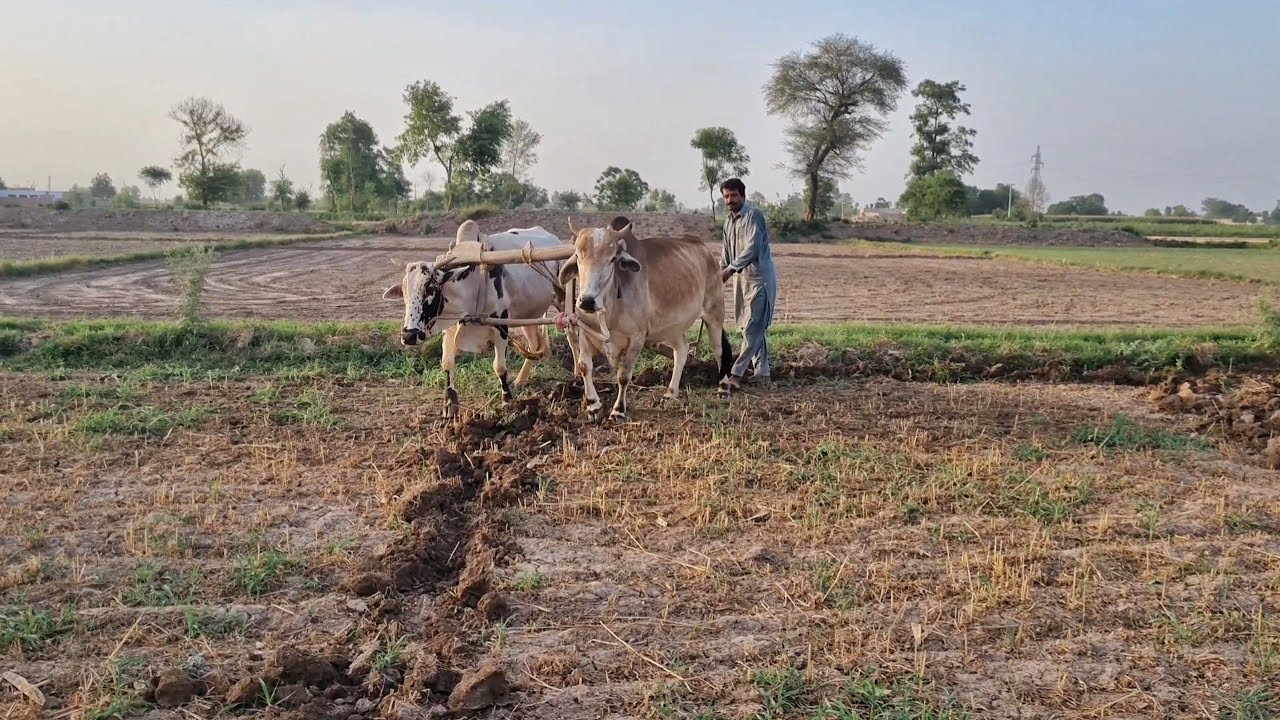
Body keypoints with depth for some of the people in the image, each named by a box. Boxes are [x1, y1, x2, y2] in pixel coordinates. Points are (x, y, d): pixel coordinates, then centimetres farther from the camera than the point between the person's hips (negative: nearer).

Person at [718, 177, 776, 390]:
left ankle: (736, 374, -11)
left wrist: (730, 270, -24)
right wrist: (719, 274, 10)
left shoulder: (753, 215, -11)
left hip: (759, 277, -9)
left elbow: (752, 248, -20)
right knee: (753, 327, 11)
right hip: (741, 277, 9)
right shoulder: (728, 221, 15)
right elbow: (727, 254, 21)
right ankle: (762, 372, 18)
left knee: (752, 328, -8)